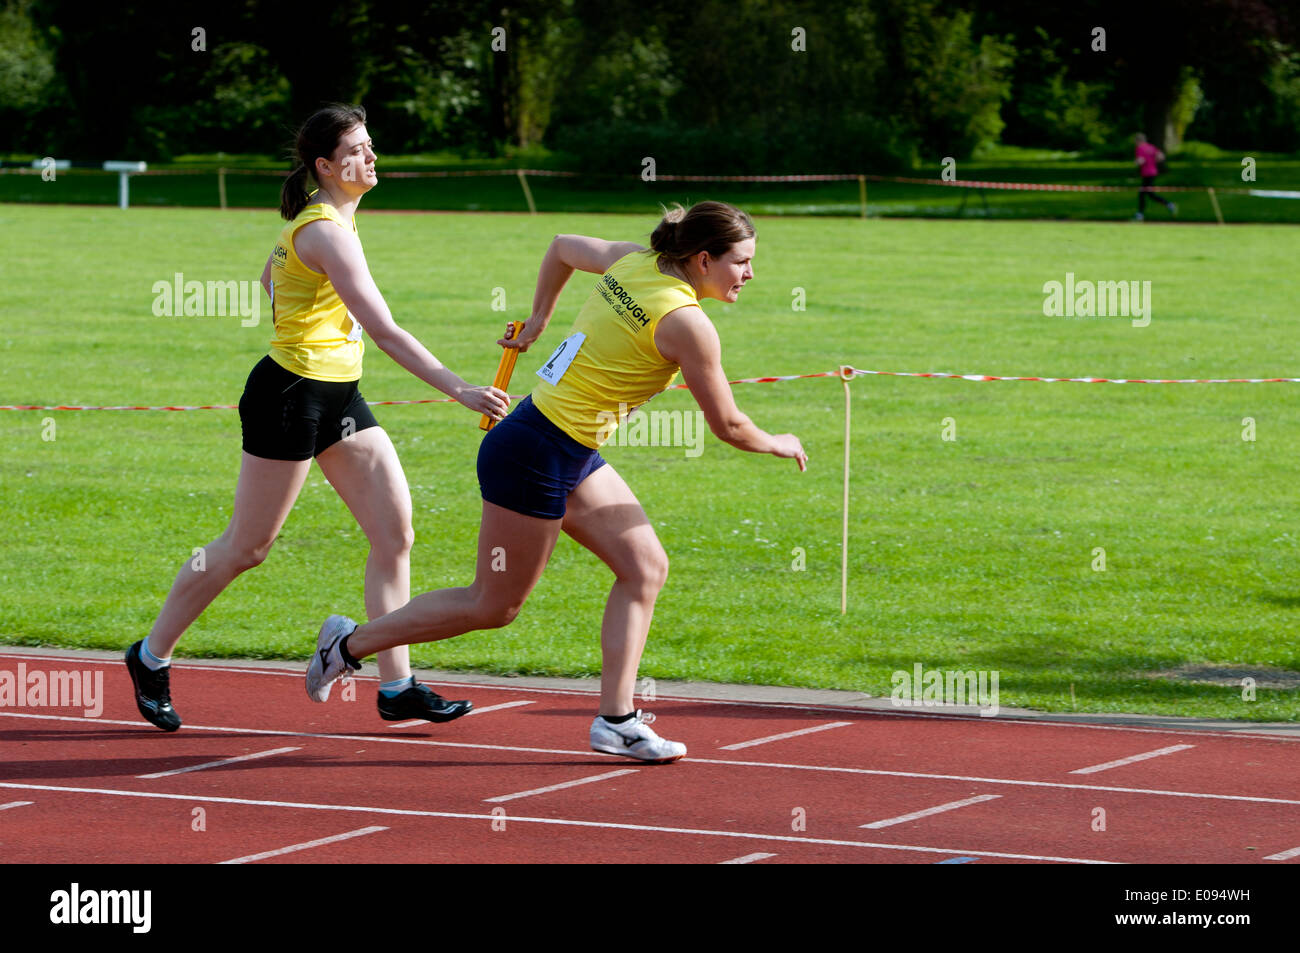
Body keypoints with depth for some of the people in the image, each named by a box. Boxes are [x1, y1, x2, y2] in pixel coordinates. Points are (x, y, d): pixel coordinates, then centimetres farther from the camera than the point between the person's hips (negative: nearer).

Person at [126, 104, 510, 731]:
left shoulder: (317, 219, 9)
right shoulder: (326, 232, -21)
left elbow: (270, 277, 28)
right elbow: (384, 330, -27)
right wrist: (459, 391, -30)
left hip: (338, 396, 9)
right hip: (291, 395, -9)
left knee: (394, 532, 0)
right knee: (245, 547, 2)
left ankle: (396, 686, 2)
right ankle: (151, 657, 19)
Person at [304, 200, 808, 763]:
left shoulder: (632, 261, 2)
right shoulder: (686, 324, -20)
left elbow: (563, 247, 21)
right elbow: (727, 425, -11)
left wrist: (538, 320, 33)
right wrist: (777, 444, 9)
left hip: (573, 457, 9)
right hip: (537, 457, -9)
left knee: (644, 568, 5)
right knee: (494, 607, 5)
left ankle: (615, 718, 4)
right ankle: (350, 644, 18)